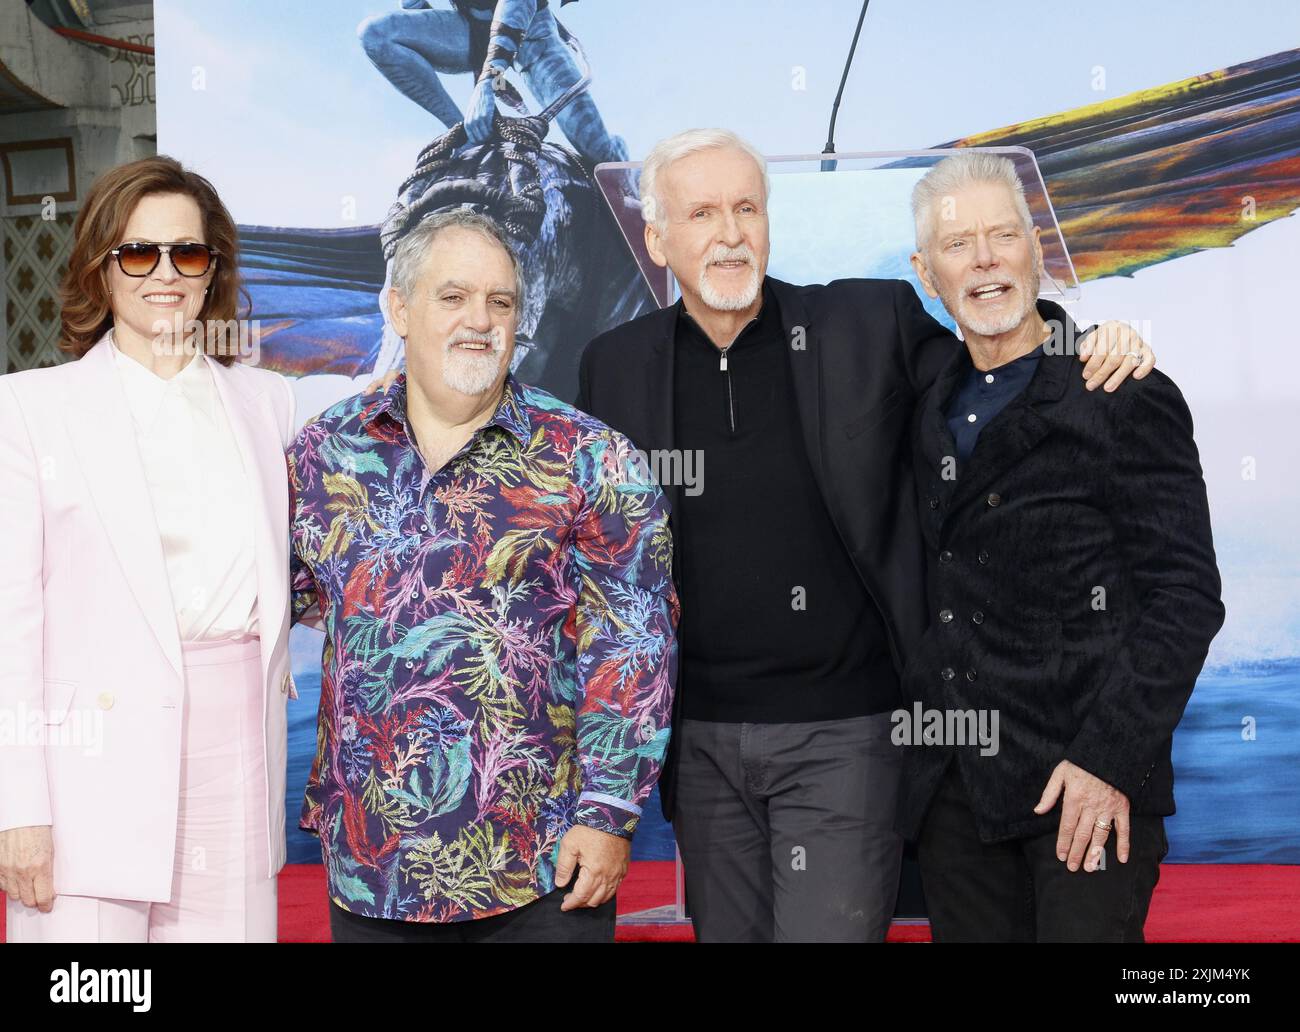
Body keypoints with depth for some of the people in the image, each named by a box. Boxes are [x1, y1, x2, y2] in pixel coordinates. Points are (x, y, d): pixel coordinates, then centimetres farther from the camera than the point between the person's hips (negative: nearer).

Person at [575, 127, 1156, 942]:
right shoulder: (616, 365, 4)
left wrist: (1094, 351, -11)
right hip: (700, 737, 3)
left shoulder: (870, 325, -3)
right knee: (727, 931, 16)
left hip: (842, 735, -3)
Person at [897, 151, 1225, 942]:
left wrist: (1111, 758, -17)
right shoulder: (935, 412, 11)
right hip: (954, 784, 5)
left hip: (1085, 785, -5)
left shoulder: (1126, 398, -6)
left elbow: (1185, 594, -11)